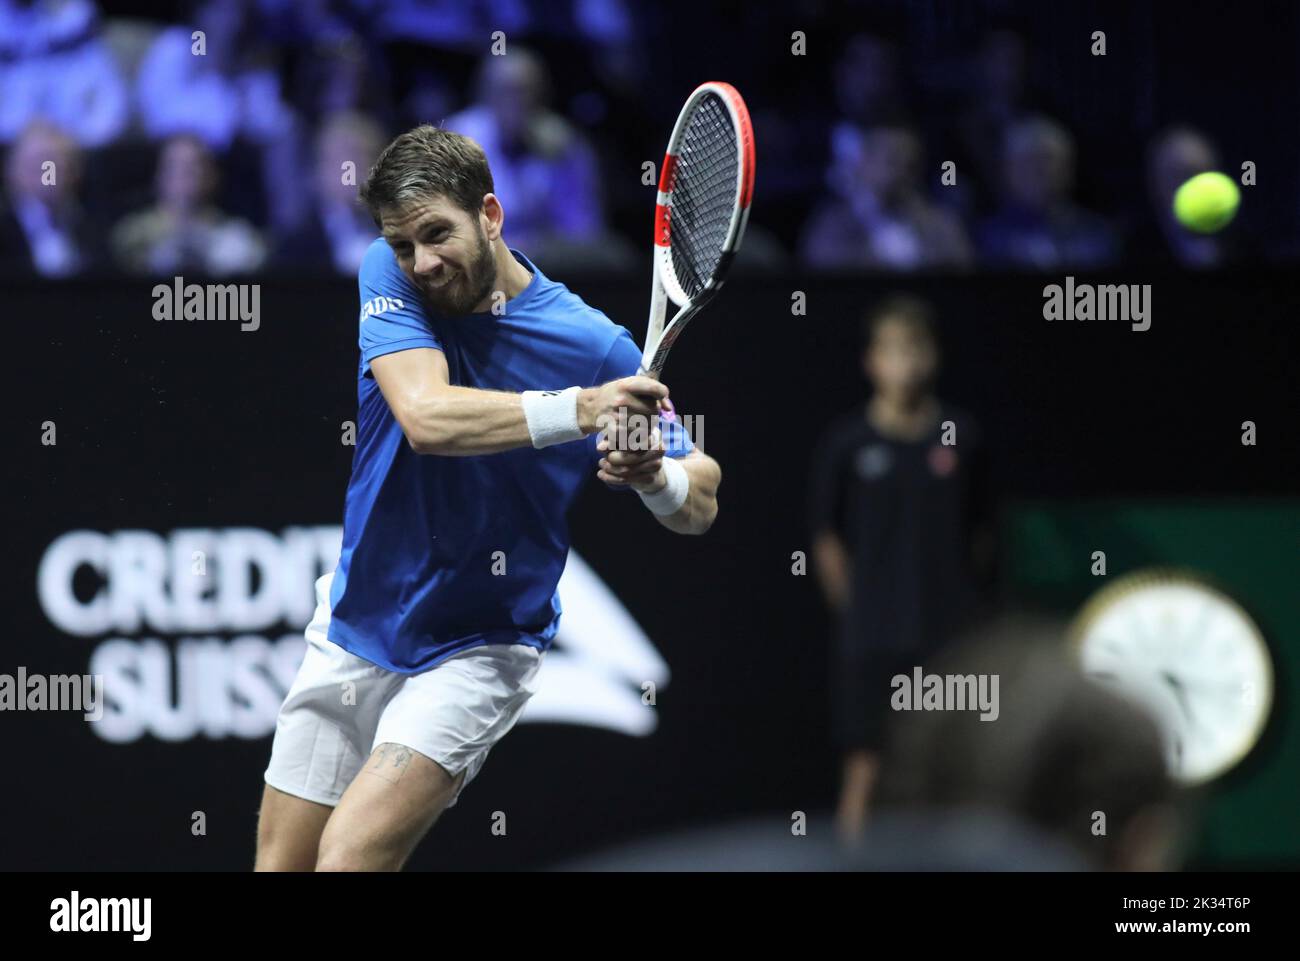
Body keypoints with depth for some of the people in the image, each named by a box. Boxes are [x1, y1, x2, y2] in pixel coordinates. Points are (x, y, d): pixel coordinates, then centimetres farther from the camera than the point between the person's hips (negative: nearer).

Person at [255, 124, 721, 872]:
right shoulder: (389, 276, -9)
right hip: (353, 631, 4)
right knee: (282, 865, 7)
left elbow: (700, 503, -8)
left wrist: (655, 475, -33)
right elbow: (426, 417, -28)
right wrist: (579, 410, -41)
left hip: (477, 649, -4)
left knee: (350, 856, -22)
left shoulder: (595, 347, -16)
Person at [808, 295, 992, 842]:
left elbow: (980, 532, 9)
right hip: (873, 635, -2)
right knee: (865, 765, -1)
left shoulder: (960, 437, 2)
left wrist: (960, 601, 3)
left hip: (949, 634, 2)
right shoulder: (847, 443, -3)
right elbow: (826, 540, 2)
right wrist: (855, 608, -3)